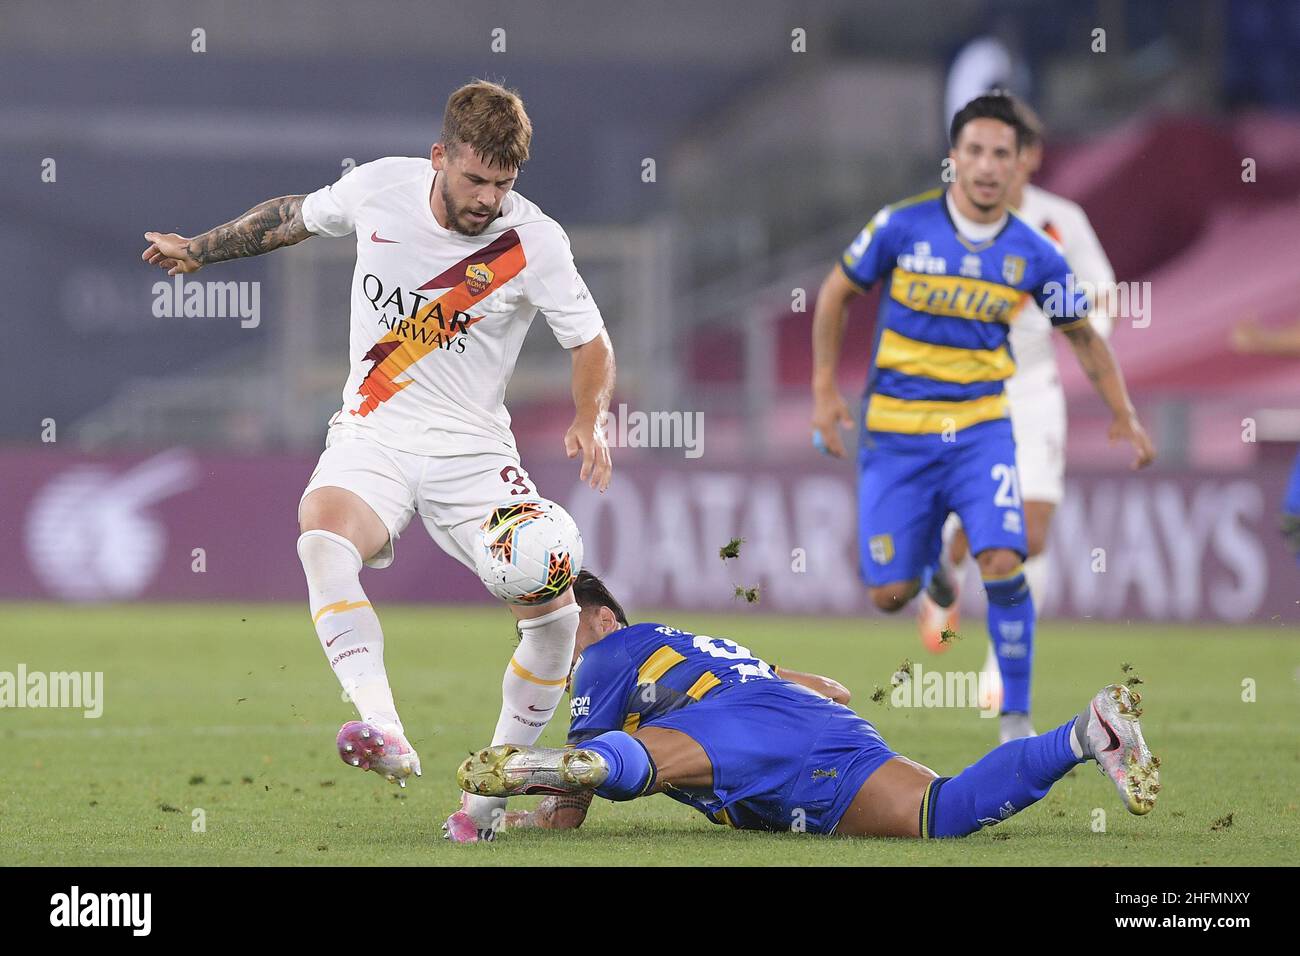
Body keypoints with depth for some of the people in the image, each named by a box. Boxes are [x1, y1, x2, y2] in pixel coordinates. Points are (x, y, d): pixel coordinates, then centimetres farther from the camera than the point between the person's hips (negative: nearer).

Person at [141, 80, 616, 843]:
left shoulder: (535, 242, -10)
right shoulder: (379, 188, -5)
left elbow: (591, 342, 1)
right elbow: (296, 215, 17)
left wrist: (591, 420, -18)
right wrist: (200, 250, 25)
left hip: (474, 450, 0)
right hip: (373, 437, 0)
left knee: (555, 610, -15)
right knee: (322, 534, -33)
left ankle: (492, 789, 5)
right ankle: (385, 736, -50)